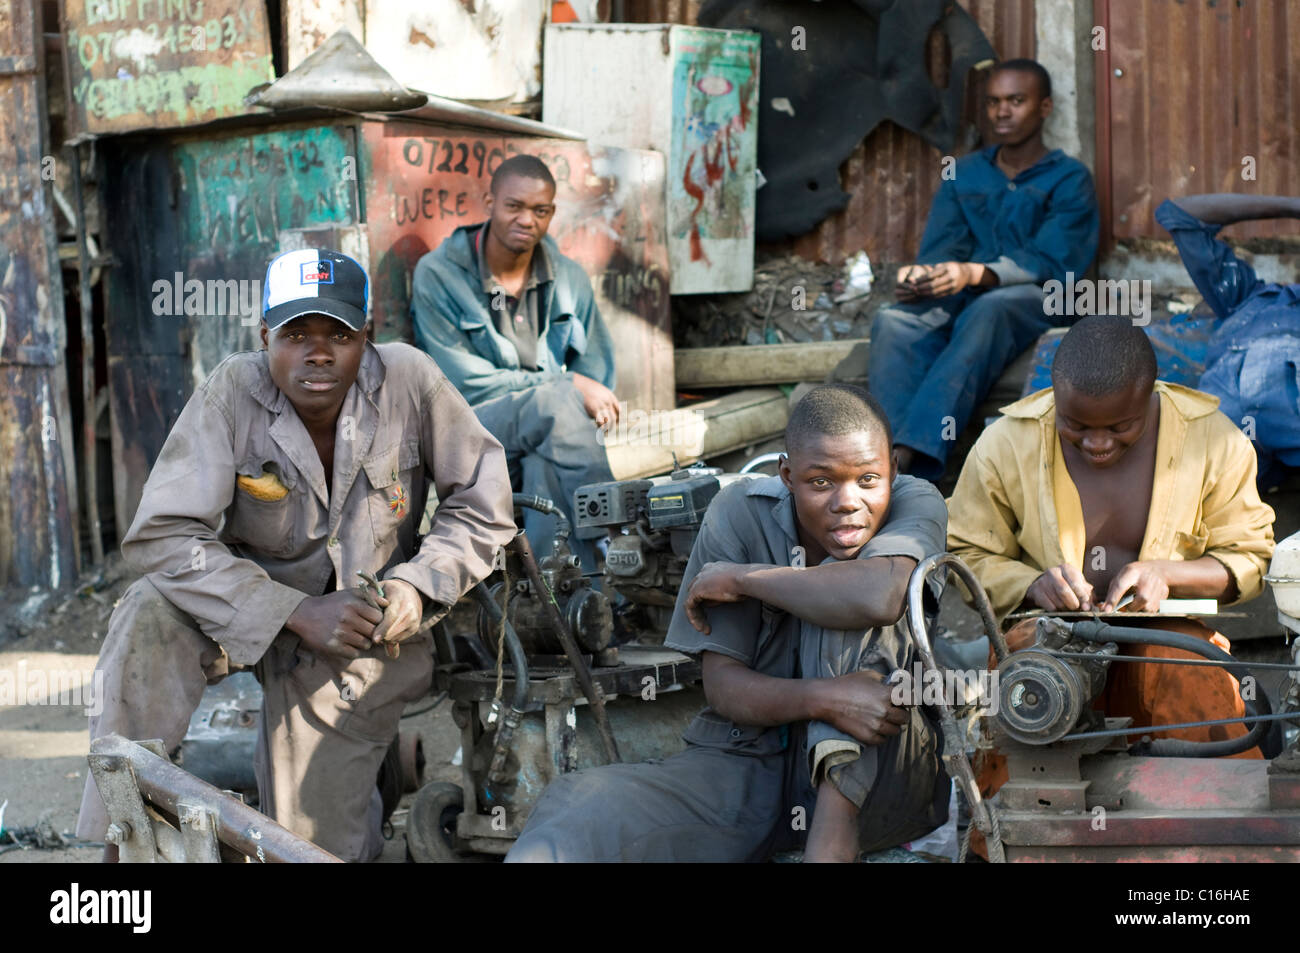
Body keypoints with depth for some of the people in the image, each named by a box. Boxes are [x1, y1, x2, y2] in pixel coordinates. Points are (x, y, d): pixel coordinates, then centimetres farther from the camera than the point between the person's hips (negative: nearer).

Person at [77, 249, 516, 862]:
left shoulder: (409, 381, -17)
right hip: (253, 599, 0)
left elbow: (482, 507, -5)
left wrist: (417, 587, -21)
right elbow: (160, 536, -25)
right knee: (150, 619, -33)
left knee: (317, 848, -1)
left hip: (368, 625, 0)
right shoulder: (234, 391, -20)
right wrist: (297, 613, -29)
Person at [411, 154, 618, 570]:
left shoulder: (570, 279, 12)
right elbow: (463, 382, -11)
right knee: (554, 401, -34)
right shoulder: (438, 275, -3)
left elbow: (597, 375, 15)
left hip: (547, 434, 4)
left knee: (546, 468, -35)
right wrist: (568, 387, -14)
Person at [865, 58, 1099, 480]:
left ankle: (907, 456, -54)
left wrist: (975, 274, -24)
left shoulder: (1068, 178, 9)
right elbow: (940, 250, 13)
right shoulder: (963, 173, 24)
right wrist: (920, 274, -14)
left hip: (1031, 300, -4)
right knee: (893, 321, -31)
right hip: (959, 301, 4)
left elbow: (1049, 261, -6)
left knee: (986, 312, -41)